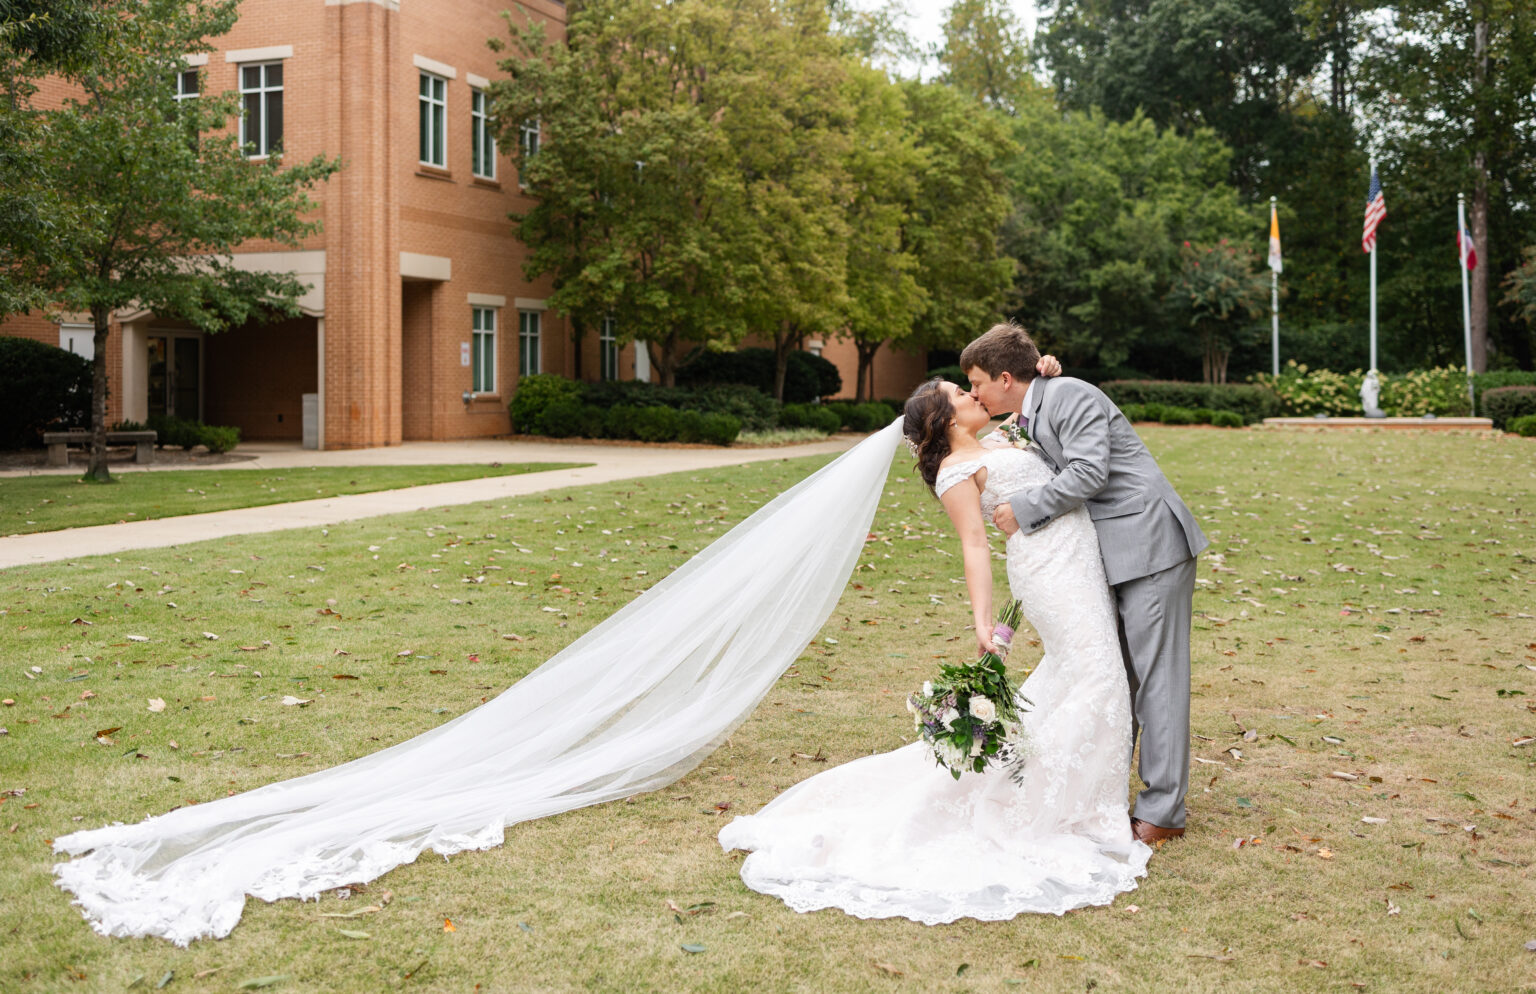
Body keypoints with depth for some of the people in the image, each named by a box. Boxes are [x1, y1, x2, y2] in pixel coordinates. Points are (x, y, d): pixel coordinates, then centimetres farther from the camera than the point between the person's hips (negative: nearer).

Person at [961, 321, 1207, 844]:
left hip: (1149, 543, -10)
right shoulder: (1025, 422, 15)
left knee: (1155, 674, -5)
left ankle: (1163, 811, 1)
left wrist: (1023, 509, -17)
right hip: (1113, 555, 10)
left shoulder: (1069, 395, -12)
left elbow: (1089, 472, -23)